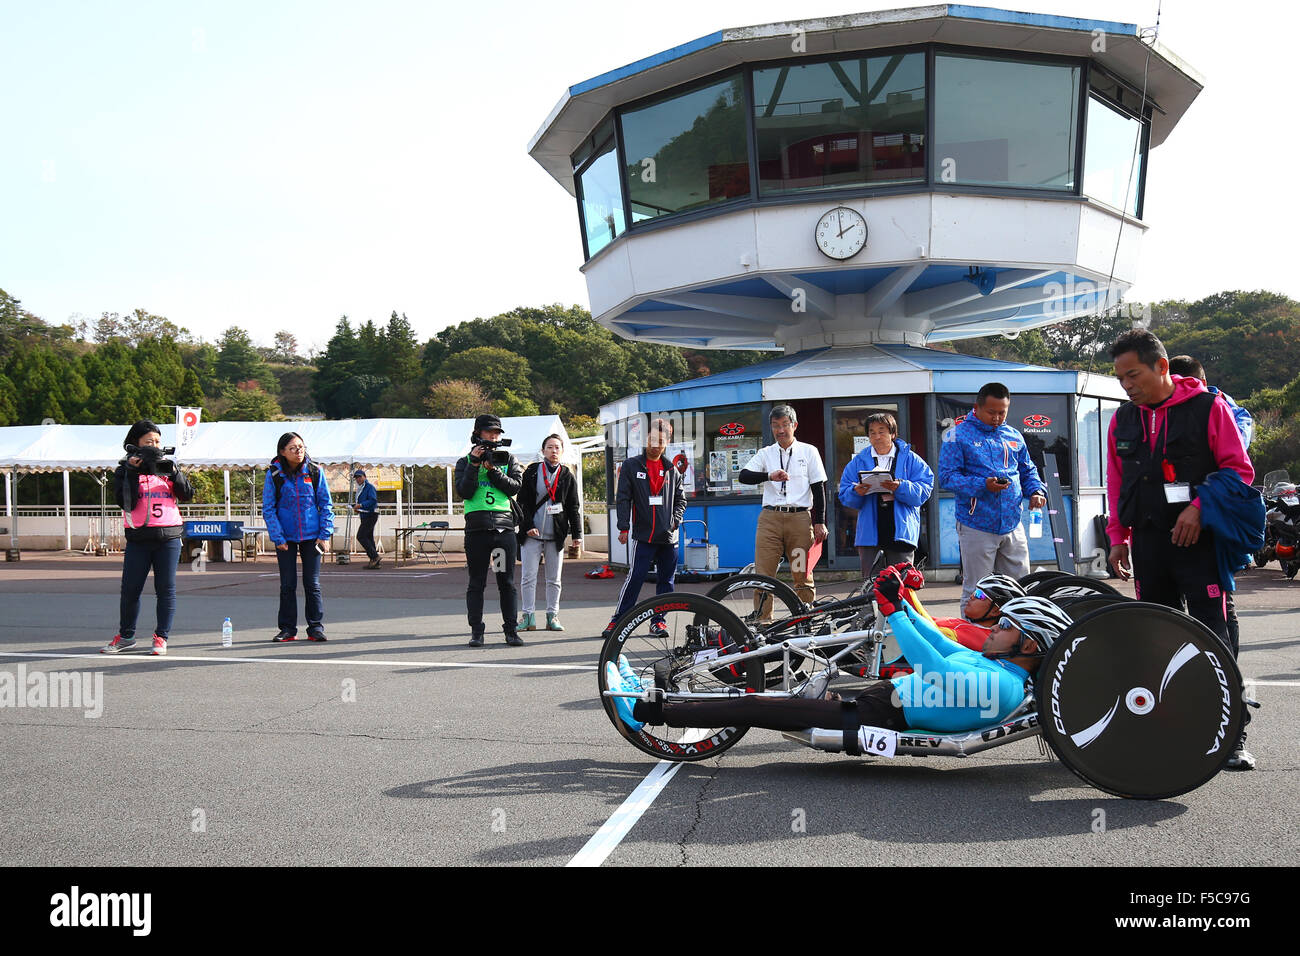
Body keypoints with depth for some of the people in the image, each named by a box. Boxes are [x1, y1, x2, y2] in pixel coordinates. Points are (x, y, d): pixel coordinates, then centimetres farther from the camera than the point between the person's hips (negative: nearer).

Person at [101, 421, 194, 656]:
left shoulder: (167, 467, 12)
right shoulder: (125, 470, 6)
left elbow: (187, 494, 2)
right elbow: (124, 502, -9)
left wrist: (173, 471, -10)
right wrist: (133, 471, -13)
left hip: (169, 538, 1)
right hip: (138, 538, -1)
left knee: (166, 589, 1)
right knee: (130, 589, 1)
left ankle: (161, 637, 8)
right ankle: (125, 636, 16)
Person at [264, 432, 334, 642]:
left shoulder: (314, 472, -1)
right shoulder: (274, 474, -4)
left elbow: (326, 504, 4)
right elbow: (268, 508, -1)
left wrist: (325, 534, -3)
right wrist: (277, 538, -8)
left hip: (311, 536, 0)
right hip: (286, 538, 0)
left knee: (312, 584, 3)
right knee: (288, 585, 5)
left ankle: (316, 627, 11)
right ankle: (288, 629, 14)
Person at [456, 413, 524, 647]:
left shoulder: (508, 459, 14)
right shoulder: (465, 462, 10)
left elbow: (514, 487, 0)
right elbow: (463, 492, -4)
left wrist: (493, 469, -8)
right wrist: (474, 464, -9)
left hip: (504, 527, 1)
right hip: (477, 528, -1)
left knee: (507, 582, 4)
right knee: (477, 583, 3)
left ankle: (511, 630, 10)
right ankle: (476, 631, 8)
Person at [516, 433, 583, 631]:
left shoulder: (567, 476, 7)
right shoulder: (531, 472, 4)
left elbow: (573, 508, 8)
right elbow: (522, 502, 2)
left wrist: (577, 535, 3)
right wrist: (527, 525, -9)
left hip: (556, 535, 1)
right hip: (532, 533, -1)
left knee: (554, 579, 6)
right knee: (528, 577, -2)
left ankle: (552, 616, 15)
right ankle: (529, 616, 6)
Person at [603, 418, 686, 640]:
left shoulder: (671, 469, 12)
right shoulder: (631, 466, 4)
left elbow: (681, 499, 19)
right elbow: (623, 499, 1)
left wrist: (675, 519, 2)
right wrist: (624, 528, -6)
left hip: (669, 536, 4)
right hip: (643, 535, -4)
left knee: (666, 579, 7)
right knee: (635, 577, -10)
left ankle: (658, 619, 17)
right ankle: (618, 620, -3)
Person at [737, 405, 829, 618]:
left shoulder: (809, 451, 10)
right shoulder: (765, 454, 12)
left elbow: (818, 488, 9)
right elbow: (744, 476, -3)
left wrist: (819, 522, 1)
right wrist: (770, 476, -21)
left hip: (800, 518, -1)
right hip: (770, 518, 1)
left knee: (802, 573, 1)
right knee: (763, 573, -6)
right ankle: (763, 621, -2)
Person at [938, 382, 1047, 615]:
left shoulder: (1014, 436, 13)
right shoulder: (960, 435, -3)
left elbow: (1027, 471, 22)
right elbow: (947, 476, -10)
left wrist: (1036, 491, 1)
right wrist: (982, 485, -22)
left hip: (1012, 525, 5)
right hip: (976, 527, -5)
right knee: (975, 591, 2)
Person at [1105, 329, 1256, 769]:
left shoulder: (1208, 407, -3)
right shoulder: (1123, 420, 12)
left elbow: (1239, 469, -3)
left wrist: (1200, 508, -15)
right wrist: (1118, 538, 13)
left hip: (1199, 539, -5)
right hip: (1148, 542, 5)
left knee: (1212, 635, -8)